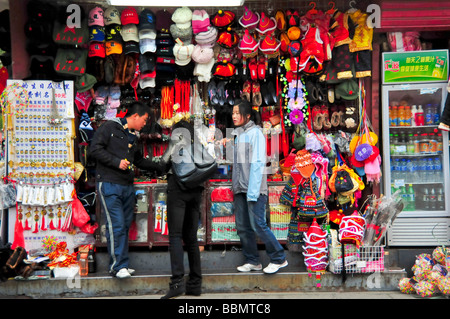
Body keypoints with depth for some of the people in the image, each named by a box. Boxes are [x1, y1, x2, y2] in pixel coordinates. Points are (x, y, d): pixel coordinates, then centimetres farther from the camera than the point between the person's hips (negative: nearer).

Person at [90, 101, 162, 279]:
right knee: (116, 225, -10)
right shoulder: (110, 127, -2)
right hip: (109, 184, -7)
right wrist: (117, 162, -15)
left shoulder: (133, 136, 21)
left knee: (125, 225, 8)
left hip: (127, 186, 8)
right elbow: (95, 149, -10)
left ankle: (122, 264, 15)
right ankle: (118, 266, -2)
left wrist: (160, 167, 29)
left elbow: (140, 161, 32)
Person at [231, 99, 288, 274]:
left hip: (253, 189, -8)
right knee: (243, 227, 8)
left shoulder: (255, 132, -7)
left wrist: (253, 191, -20)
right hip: (240, 189, 8)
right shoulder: (237, 135, 16)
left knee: (258, 225, -8)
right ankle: (252, 261, 19)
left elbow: (257, 163, -14)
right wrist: (235, 187, 9)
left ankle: (279, 259, 6)